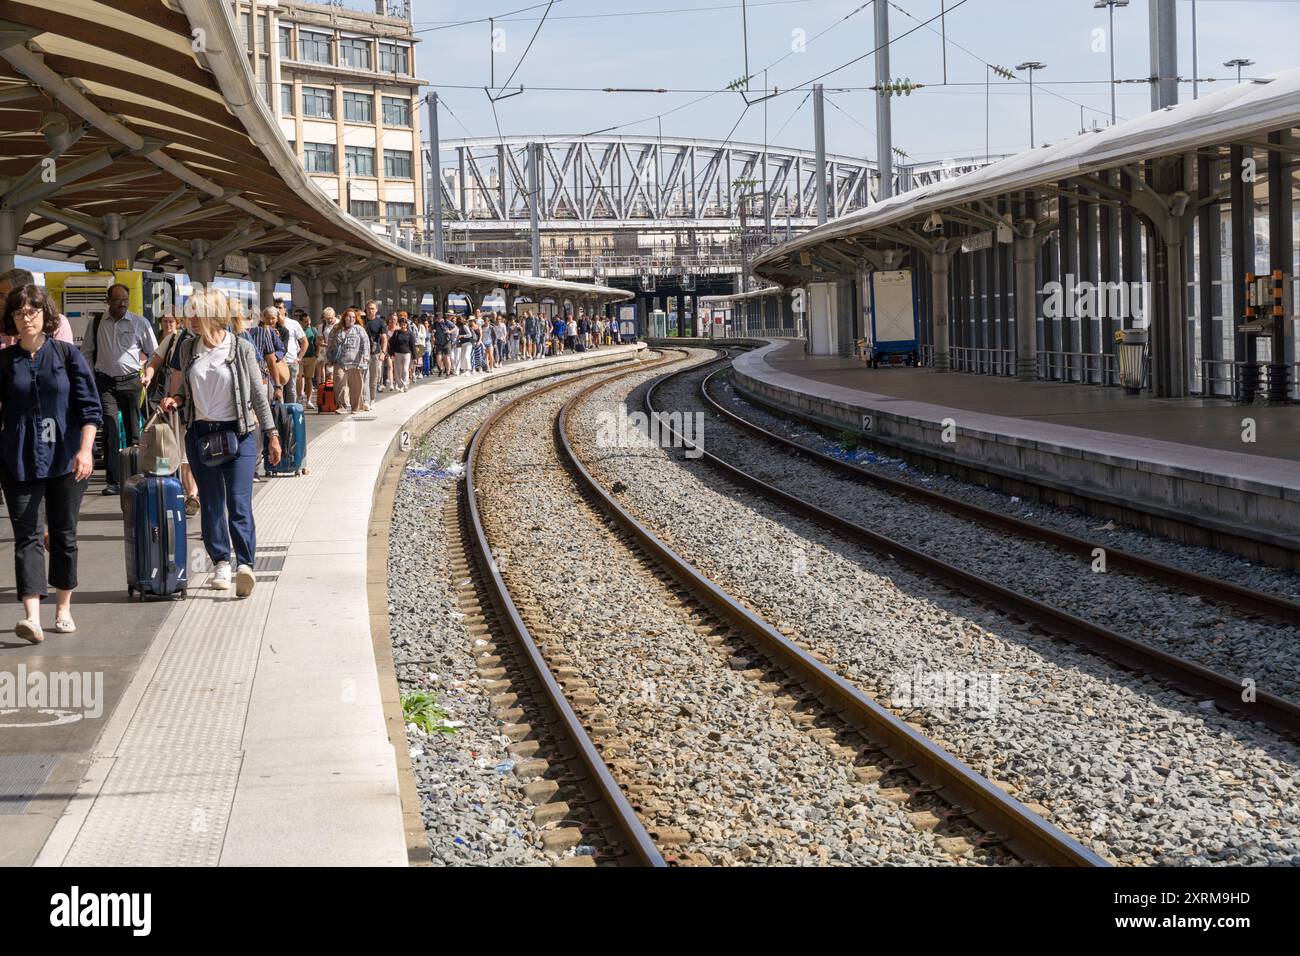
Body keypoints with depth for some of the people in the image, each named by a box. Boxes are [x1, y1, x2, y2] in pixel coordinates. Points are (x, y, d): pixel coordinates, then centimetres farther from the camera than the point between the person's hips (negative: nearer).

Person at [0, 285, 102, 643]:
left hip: (65, 457, 0)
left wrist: (85, 449, -13)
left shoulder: (68, 355, 0)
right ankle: (32, 617, -17)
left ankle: (63, 609, 22)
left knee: (64, 533, 9)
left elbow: (90, 406, -2)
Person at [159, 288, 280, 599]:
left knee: (239, 501, -11)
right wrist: (174, 399, -6)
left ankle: (244, 564, -17)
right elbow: (177, 387, 17)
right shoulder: (187, 348, 6)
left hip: (238, 434, -4)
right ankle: (221, 562, 18)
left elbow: (258, 393, 1)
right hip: (200, 433, 4)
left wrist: (271, 433, 1)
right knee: (211, 502, 9)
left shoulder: (242, 348, -4)